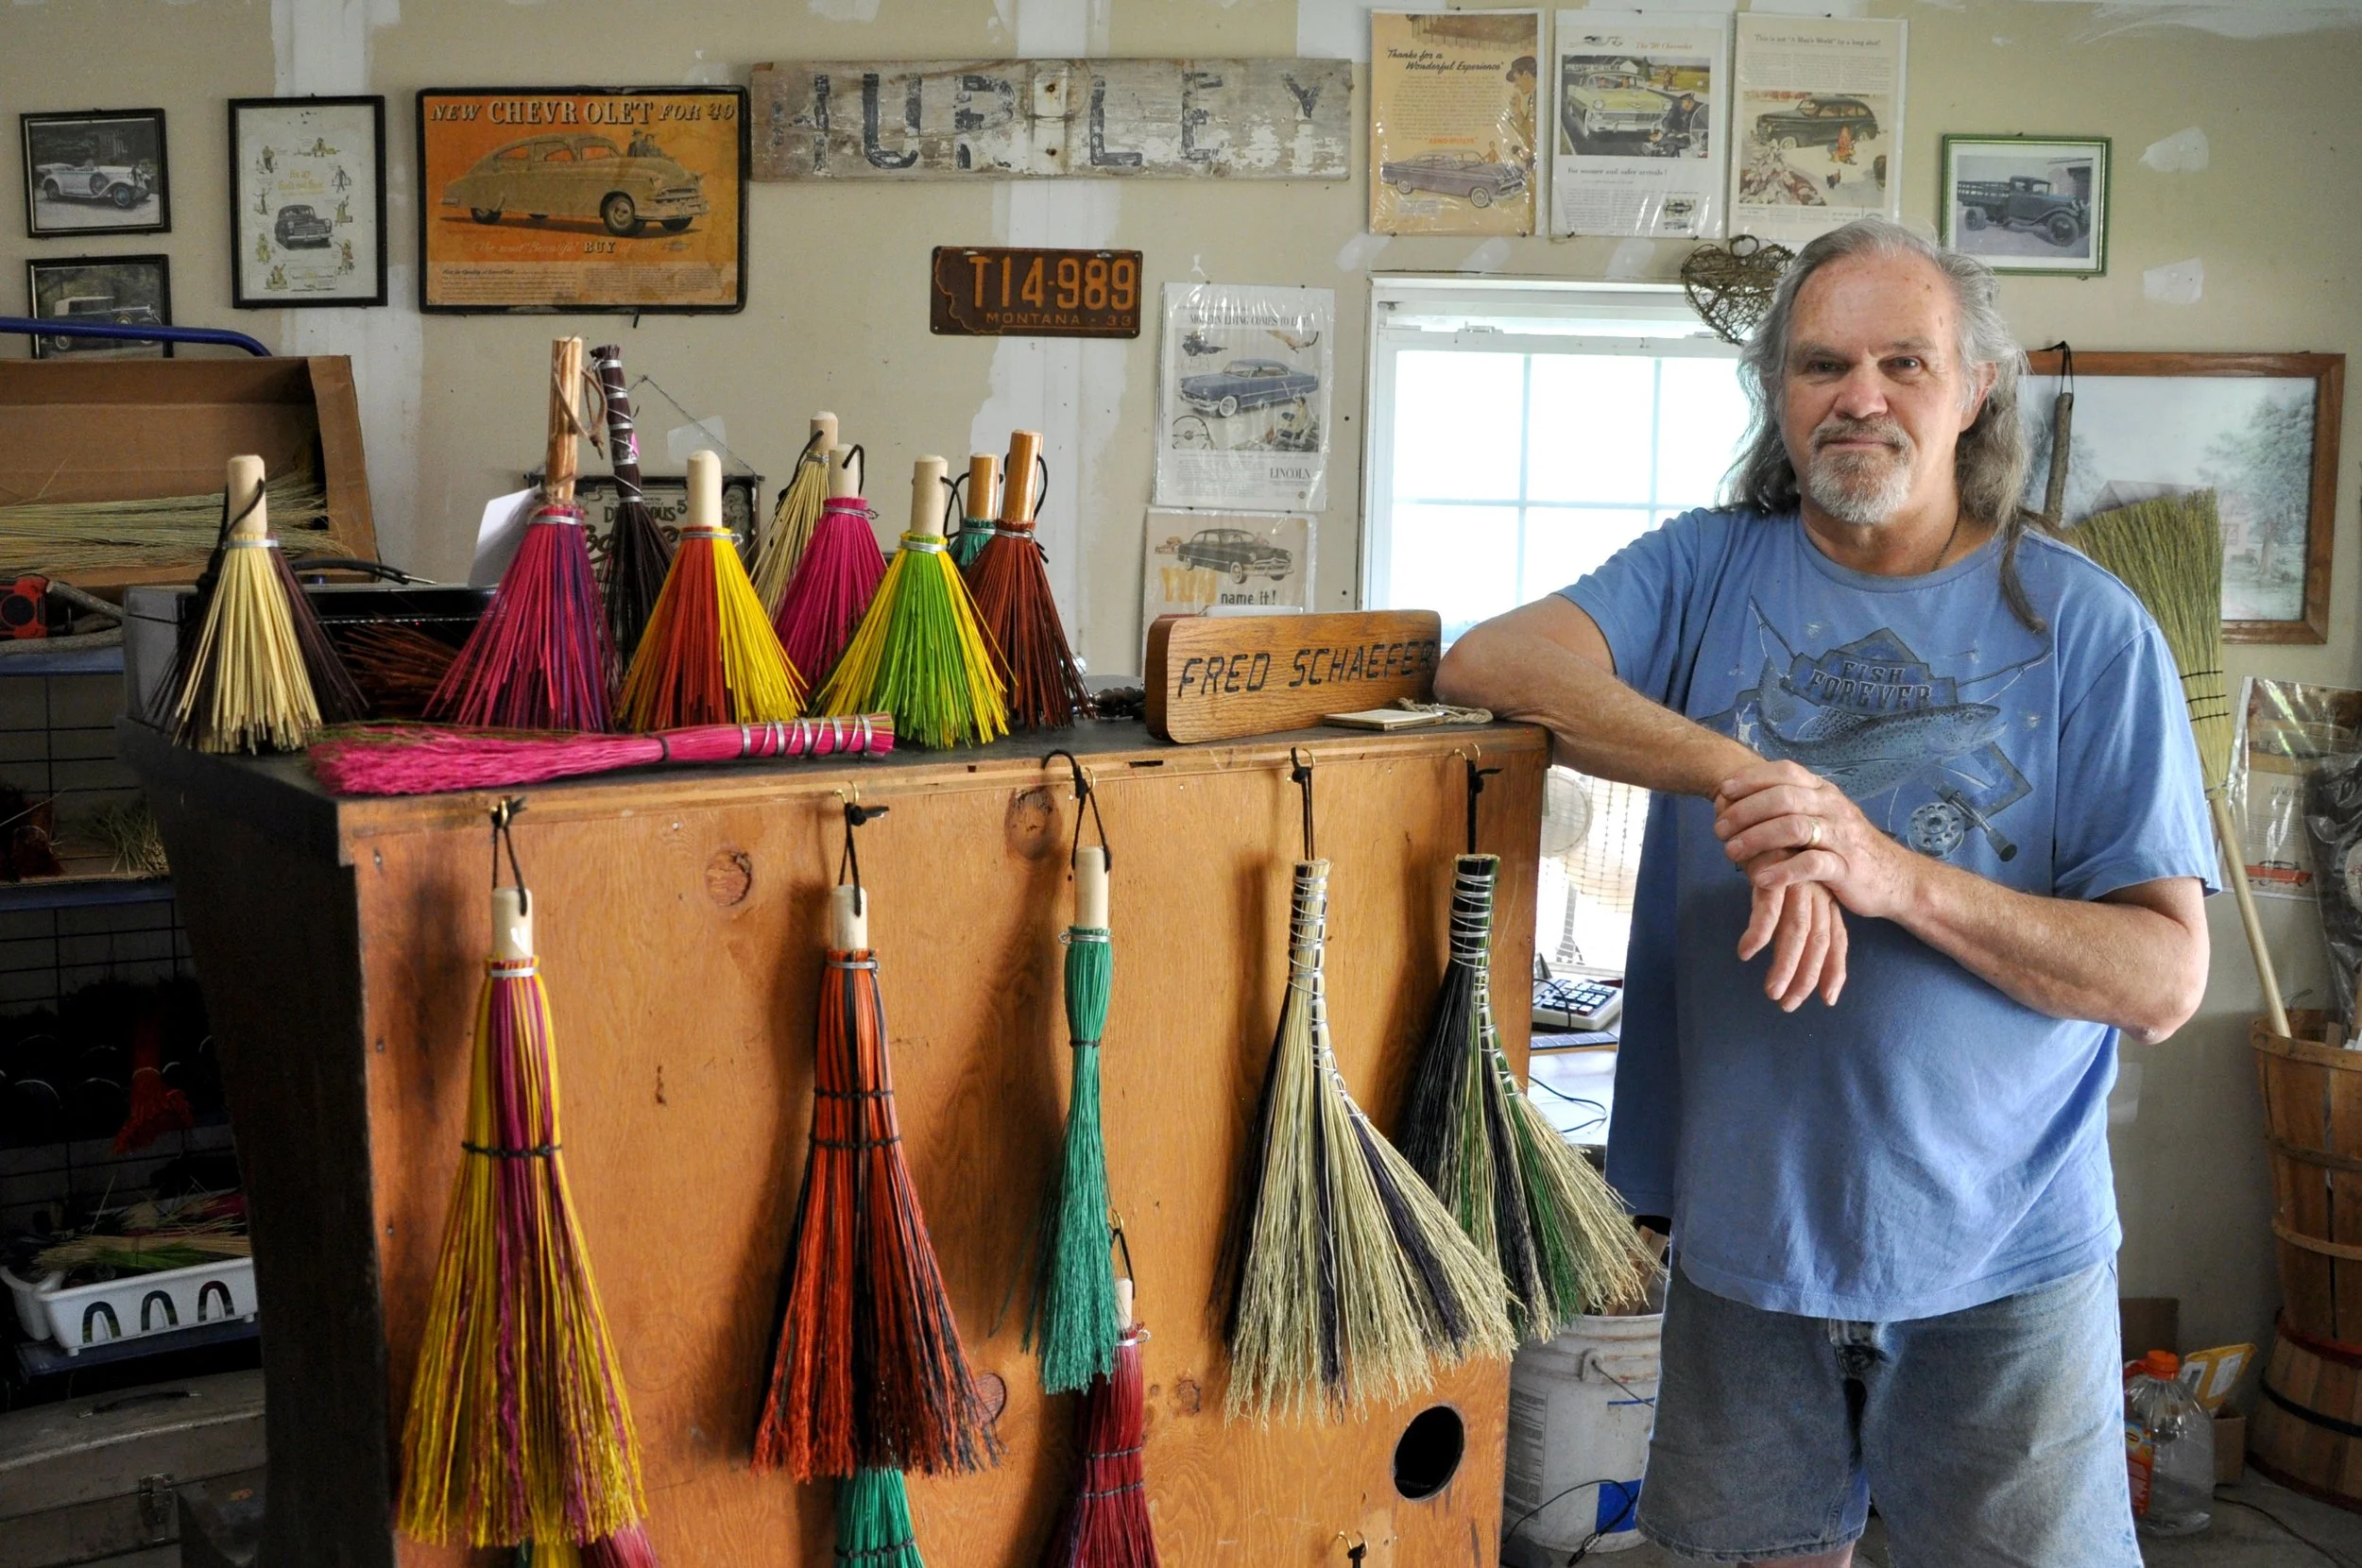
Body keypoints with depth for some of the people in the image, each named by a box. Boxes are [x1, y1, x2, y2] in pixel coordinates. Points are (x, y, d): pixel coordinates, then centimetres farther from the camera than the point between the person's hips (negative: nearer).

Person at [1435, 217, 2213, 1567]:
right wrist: (1745, 782, -30)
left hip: (2004, 1256, -1)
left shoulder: (2084, 628, -6)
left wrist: (1894, 876, -26)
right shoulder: (1711, 572, 0)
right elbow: (1490, 661, -19)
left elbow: (2165, 978, -11)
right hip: (1744, 1224, 2)